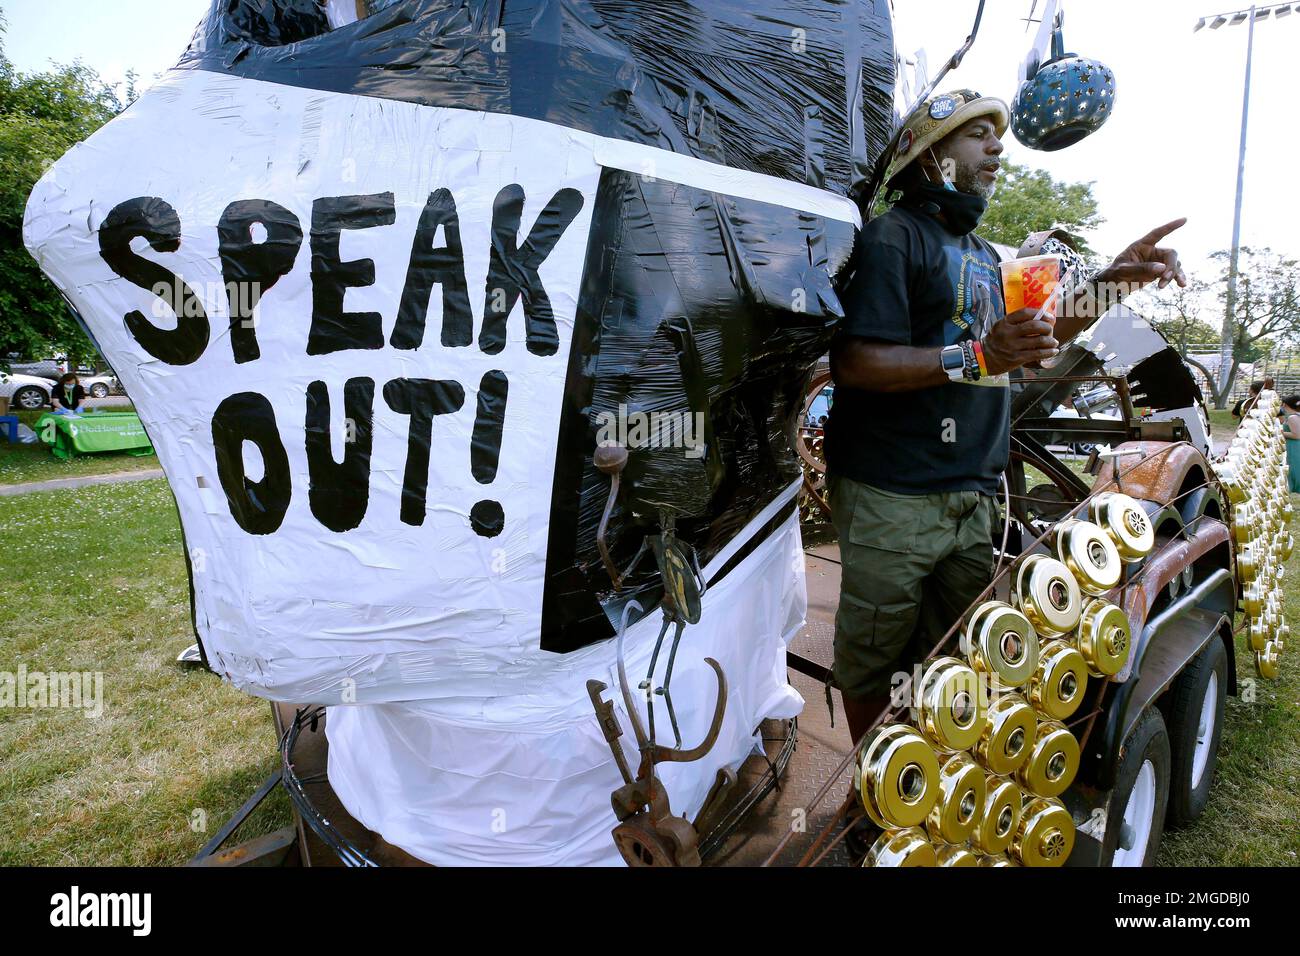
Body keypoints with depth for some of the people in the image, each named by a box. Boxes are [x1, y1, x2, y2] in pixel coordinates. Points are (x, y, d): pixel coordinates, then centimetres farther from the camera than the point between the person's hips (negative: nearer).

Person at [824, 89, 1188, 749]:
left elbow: (1031, 339, 30)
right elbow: (853, 364, -20)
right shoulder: (892, 236, -7)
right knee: (872, 661, 3)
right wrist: (976, 357, -26)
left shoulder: (981, 253, 21)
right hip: (892, 497, -8)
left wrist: (1108, 283, 17)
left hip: (972, 495, 8)